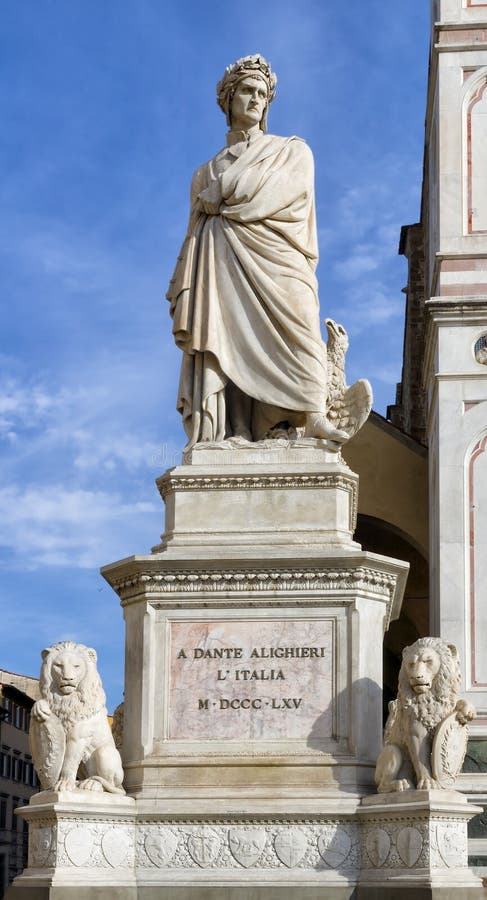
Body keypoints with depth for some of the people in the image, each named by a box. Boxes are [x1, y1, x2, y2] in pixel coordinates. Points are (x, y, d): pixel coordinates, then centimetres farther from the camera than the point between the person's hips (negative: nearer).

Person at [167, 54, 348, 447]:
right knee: (225, 339, -17)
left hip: (272, 259, -2)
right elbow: (195, 237, 20)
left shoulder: (292, 151, 22)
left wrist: (221, 197, 8)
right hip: (223, 266, 2)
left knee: (295, 313, -27)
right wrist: (185, 296, 6)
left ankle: (314, 417, -38)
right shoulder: (208, 172, 27)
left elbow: (290, 189, 1)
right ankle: (231, 438, -28)